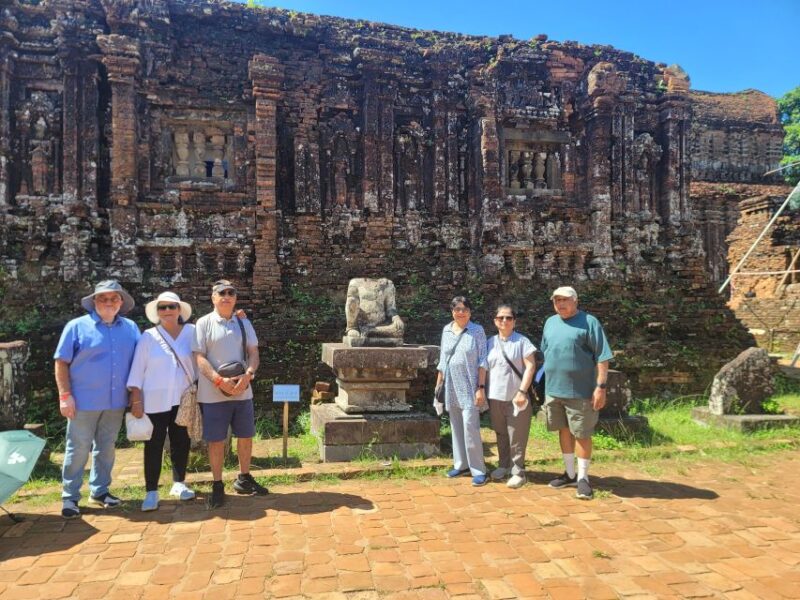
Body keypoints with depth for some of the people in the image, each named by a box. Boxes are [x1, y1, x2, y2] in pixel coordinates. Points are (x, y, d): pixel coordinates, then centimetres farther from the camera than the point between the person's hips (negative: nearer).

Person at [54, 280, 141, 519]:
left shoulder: (131, 328, 6)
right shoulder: (77, 326, -3)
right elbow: (61, 363, -4)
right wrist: (65, 395, -11)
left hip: (116, 401, 4)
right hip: (84, 401, -3)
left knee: (106, 448, 14)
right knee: (78, 449, 2)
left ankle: (99, 491, 27)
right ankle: (70, 496, 15)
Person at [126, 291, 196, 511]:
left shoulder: (191, 332, 3)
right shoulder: (148, 337, -1)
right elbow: (138, 369, -1)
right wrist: (136, 400, -5)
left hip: (183, 400, 2)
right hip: (155, 401, -2)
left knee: (182, 443, 11)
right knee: (154, 446, 3)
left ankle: (179, 483, 28)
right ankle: (151, 492, 13)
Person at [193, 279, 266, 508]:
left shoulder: (244, 323, 8)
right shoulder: (204, 323, -3)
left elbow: (254, 352, 3)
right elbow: (200, 358, -9)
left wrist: (248, 374, -16)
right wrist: (220, 381, -21)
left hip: (242, 391, 4)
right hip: (213, 393, -4)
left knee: (245, 436, 12)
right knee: (216, 440, 4)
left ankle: (243, 478, 30)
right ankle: (217, 486, 18)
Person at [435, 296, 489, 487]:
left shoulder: (477, 331, -3)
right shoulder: (446, 330, 10)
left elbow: (482, 361, -7)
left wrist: (481, 387, -13)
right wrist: (438, 384, 13)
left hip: (469, 387, -5)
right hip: (451, 387, 5)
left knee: (470, 426, -10)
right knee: (456, 427, 11)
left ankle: (478, 470, -2)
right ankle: (461, 464, 23)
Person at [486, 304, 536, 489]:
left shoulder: (522, 341, -3)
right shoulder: (490, 343, 9)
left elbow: (530, 367, -8)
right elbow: (485, 369, 13)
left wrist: (522, 391, -14)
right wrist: (483, 391, 8)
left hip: (515, 397, -4)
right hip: (495, 397, 4)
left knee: (516, 437, 0)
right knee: (501, 434, 15)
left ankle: (518, 472, 9)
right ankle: (504, 465, 28)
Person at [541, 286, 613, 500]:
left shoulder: (588, 322, -8)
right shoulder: (550, 323, 10)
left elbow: (602, 357, -10)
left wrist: (601, 386, -15)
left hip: (580, 391, -6)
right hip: (554, 390, 6)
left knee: (582, 434, 2)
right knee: (564, 430, 15)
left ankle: (582, 478, 15)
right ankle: (569, 474, 29)